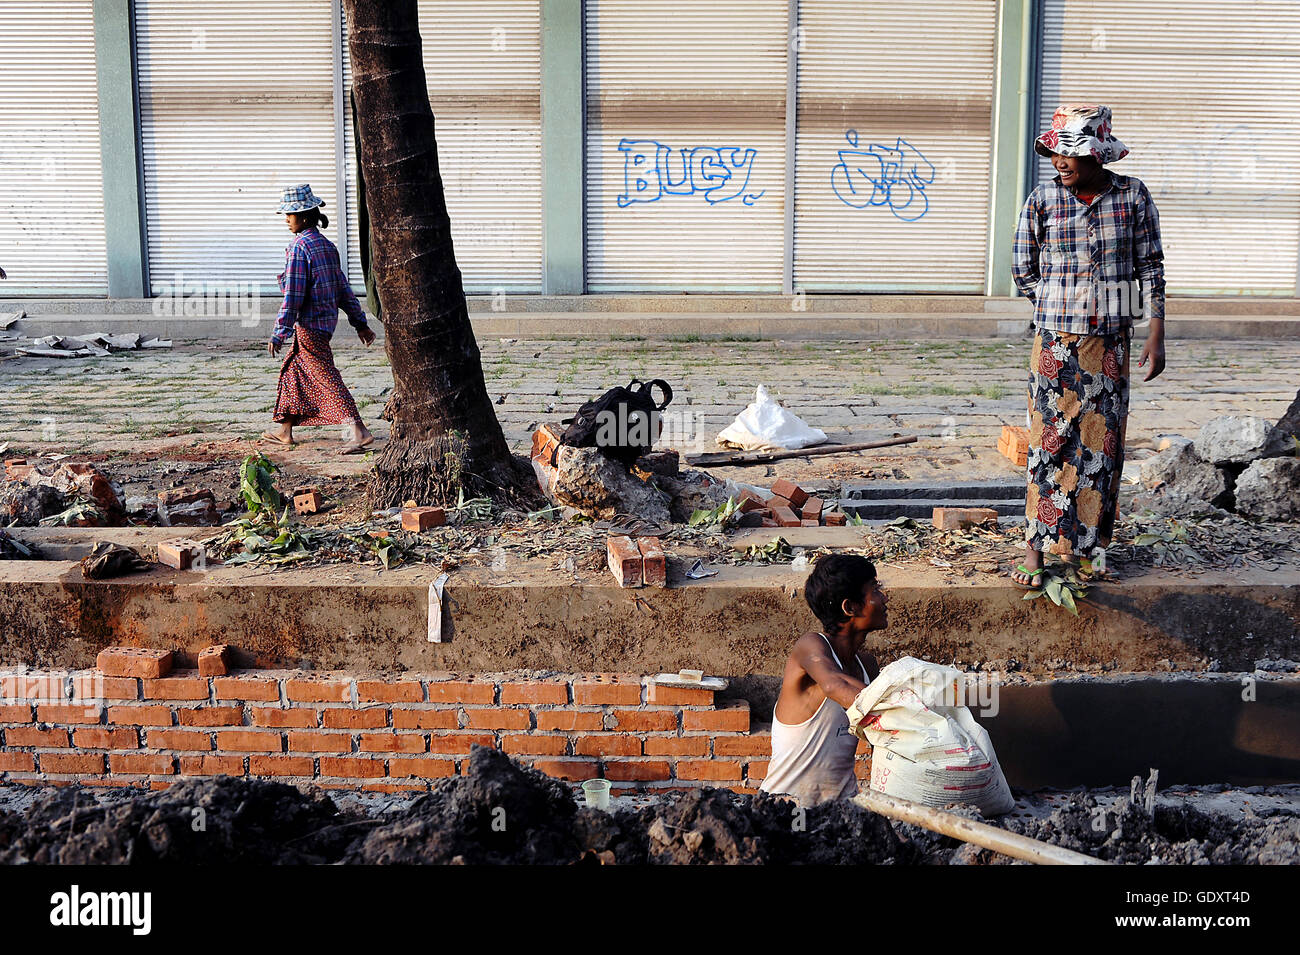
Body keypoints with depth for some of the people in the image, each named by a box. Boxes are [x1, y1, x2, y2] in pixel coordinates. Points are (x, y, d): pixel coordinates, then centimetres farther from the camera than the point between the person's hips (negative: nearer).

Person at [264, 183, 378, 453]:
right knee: (292, 370, 20)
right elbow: (343, 287, 14)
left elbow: (293, 296, -18)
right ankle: (285, 430, 28)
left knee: (326, 378, -8)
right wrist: (360, 323, 17)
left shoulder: (298, 247, -15)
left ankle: (358, 431, -14)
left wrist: (278, 334, -15)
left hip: (309, 324, -9)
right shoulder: (326, 245, 10)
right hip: (327, 318, 9)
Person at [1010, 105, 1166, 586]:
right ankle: (1035, 547, 5)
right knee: (1049, 439, -1)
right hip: (1055, 343, -1)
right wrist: (1061, 312, 8)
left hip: (1110, 343, 1)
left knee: (1102, 442, 5)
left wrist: (1156, 335, -1)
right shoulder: (1042, 200, -2)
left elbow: (1150, 266, 4)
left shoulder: (1132, 195, 0)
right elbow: (1023, 271, 7)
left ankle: (1084, 546, 17)